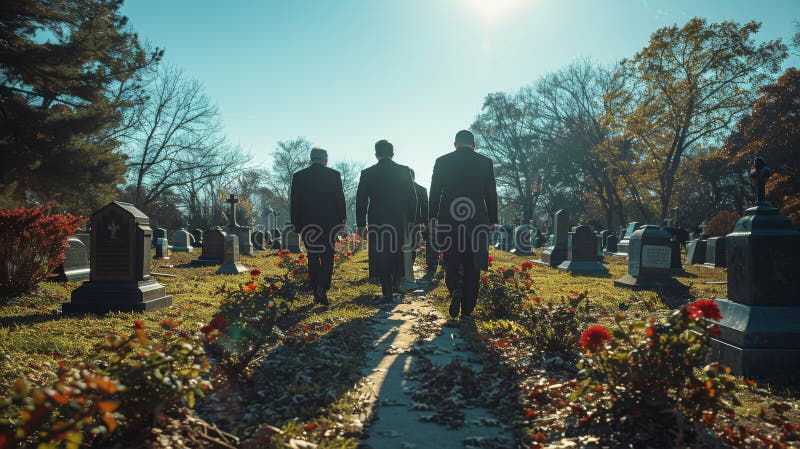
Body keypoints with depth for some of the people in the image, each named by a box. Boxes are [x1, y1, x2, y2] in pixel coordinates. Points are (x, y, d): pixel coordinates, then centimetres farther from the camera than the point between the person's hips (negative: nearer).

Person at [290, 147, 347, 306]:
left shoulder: (298, 176, 3)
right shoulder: (334, 175, -1)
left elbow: (294, 202, 4)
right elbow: (340, 199, 0)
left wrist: (296, 224, 9)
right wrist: (341, 221, 7)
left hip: (307, 224, 2)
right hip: (329, 222, -1)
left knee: (313, 258, 10)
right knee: (327, 256, 6)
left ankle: (316, 293, 12)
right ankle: (322, 288, -12)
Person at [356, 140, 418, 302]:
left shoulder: (367, 173, -2)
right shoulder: (404, 171, -1)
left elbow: (361, 201, 0)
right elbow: (412, 198, 1)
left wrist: (361, 224, 6)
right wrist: (411, 219, 11)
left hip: (377, 222, -1)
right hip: (400, 221, 1)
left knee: (381, 256, 4)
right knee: (398, 253, 20)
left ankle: (387, 292, 3)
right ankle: (396, 284, 24)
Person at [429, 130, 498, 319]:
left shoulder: (442, 161, 2)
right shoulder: (485, 162, 3)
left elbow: (434, 192, 4)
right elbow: (491, 194, 4)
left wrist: (433, 217, 12)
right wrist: (492, 221, 10)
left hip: (448, 220, 0)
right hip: (477, 221, 0)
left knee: (451, 261, 14)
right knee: (472, 266, 6)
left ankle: (455, 290, -12)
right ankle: (467, 310, 9)